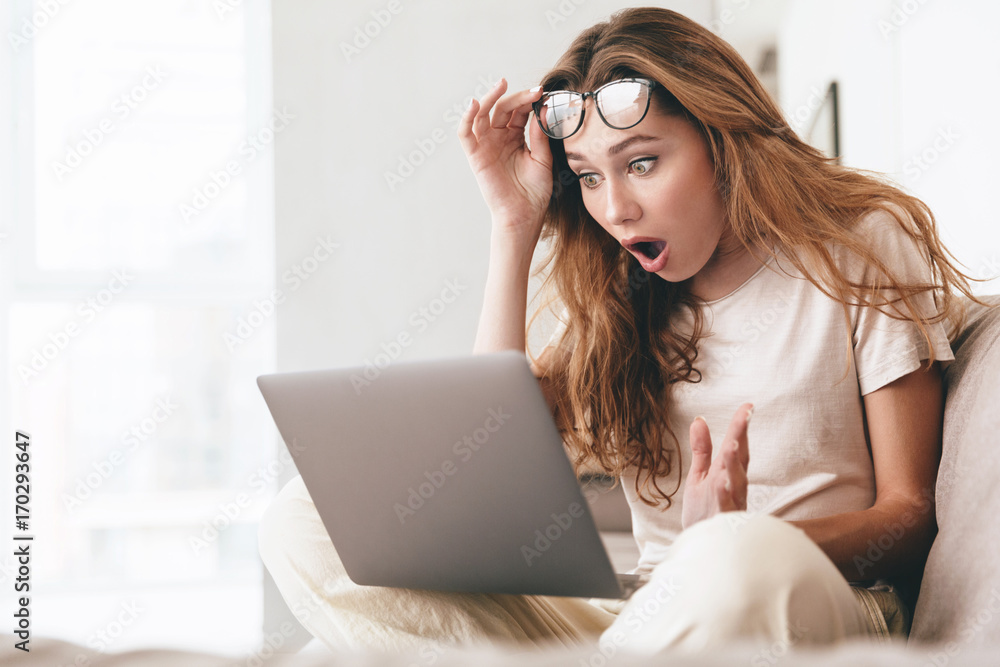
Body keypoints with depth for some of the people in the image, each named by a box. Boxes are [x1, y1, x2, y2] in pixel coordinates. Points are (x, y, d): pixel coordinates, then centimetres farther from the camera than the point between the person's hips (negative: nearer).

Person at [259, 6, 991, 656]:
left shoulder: (864, 245, 2)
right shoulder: (619, 289, 15)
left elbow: (910, 512, -1)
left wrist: (743, 550, -23)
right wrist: (515, 226, 2)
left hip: (832, 609, -5)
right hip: (658, 621, 5)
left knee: (737, 564, -45)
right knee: (309, 517, -14)